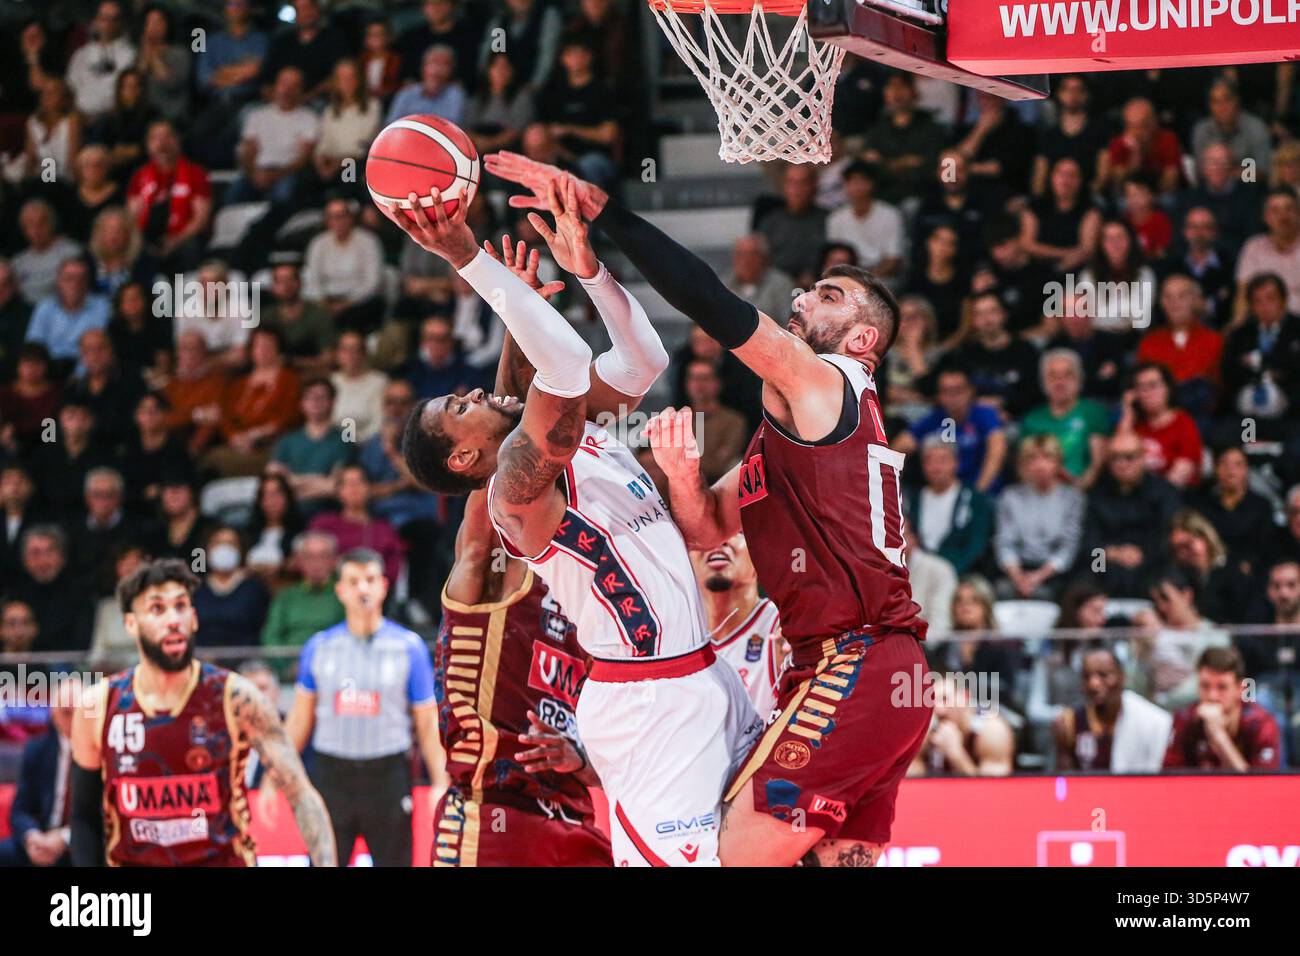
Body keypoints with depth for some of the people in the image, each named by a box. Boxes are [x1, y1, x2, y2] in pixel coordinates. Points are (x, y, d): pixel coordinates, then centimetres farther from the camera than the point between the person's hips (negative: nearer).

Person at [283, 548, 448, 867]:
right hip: (333, 774, 2)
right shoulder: (319, 647, 6)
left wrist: (440, 784, -6)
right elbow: (300, 718, 12)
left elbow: (427, 723, 2)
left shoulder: (409, 647, 0)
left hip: (388, 777, -1)